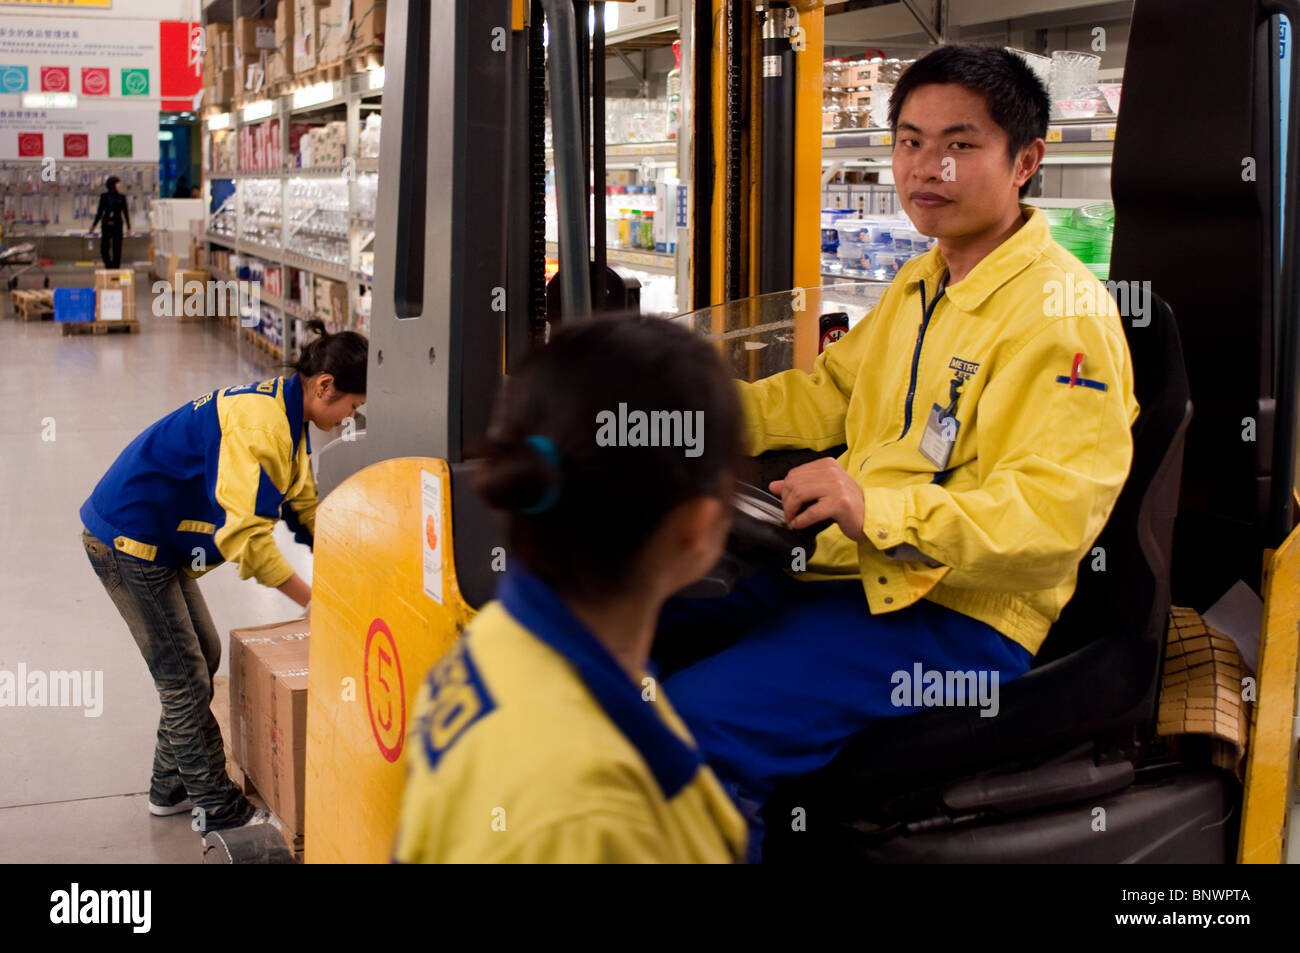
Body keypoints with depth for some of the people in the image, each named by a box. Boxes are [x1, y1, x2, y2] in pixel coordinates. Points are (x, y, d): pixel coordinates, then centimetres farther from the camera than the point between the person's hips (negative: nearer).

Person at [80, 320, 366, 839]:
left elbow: (304, 507, 15)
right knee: (183, 677, -2)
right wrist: (314, 601, -23)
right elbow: (246, 538, -31)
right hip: (126, 542, -10)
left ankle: (171, 787, 29)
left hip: (158, 540, 10)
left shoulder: (285, 416, 5)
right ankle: (217, 807, 11)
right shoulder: (258, 426, -28)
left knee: (203, 657, 16)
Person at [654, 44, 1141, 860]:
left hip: (958, 617, -9)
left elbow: (1052, 518, -23)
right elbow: (829, 394, 26)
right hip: (840, 571, 9)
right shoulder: (921, 284, 17)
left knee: (692, 724, -25)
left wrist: (878, 509, -34)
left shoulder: (1065, 315, -14)